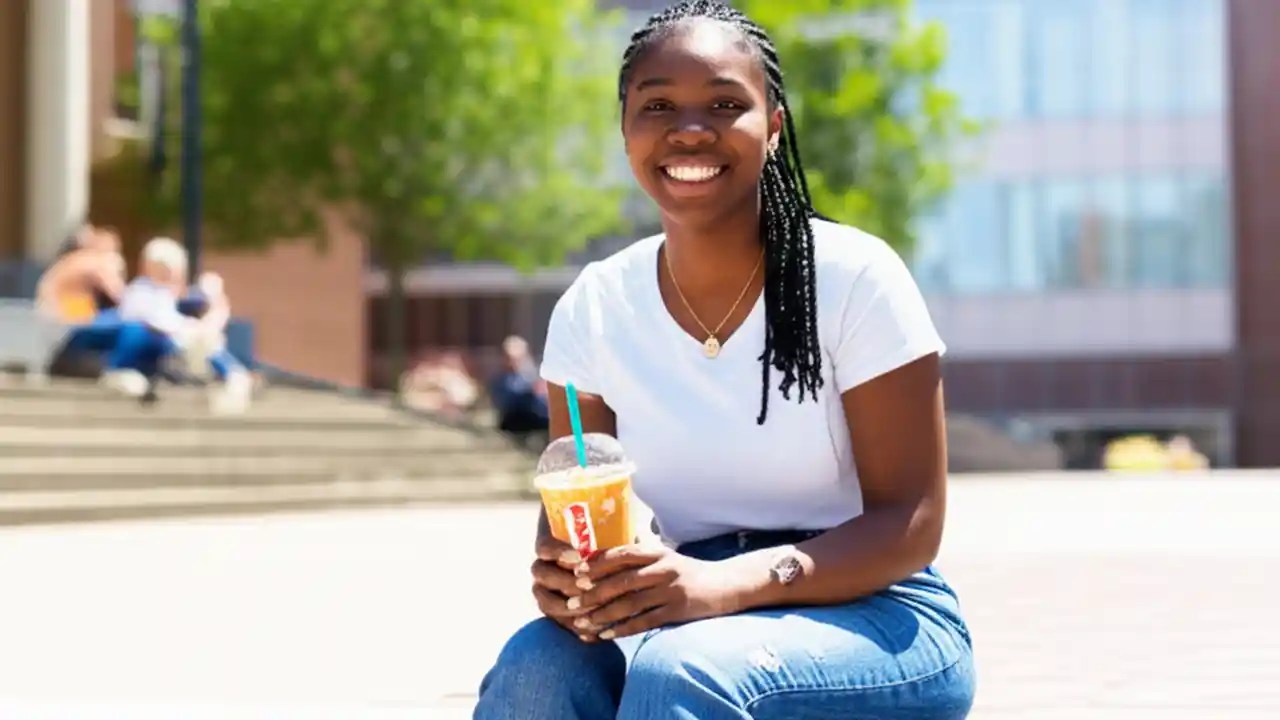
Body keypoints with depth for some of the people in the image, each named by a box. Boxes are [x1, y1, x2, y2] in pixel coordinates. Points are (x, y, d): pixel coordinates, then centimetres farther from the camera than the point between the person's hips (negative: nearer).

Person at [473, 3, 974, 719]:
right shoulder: (593, 309, 1)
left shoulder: (855, 278, -10)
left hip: (878, 620, -3)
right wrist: (565, 572, -22)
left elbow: (910, 523, -12)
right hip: (696, 621, 3)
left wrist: (726, 584, -29)